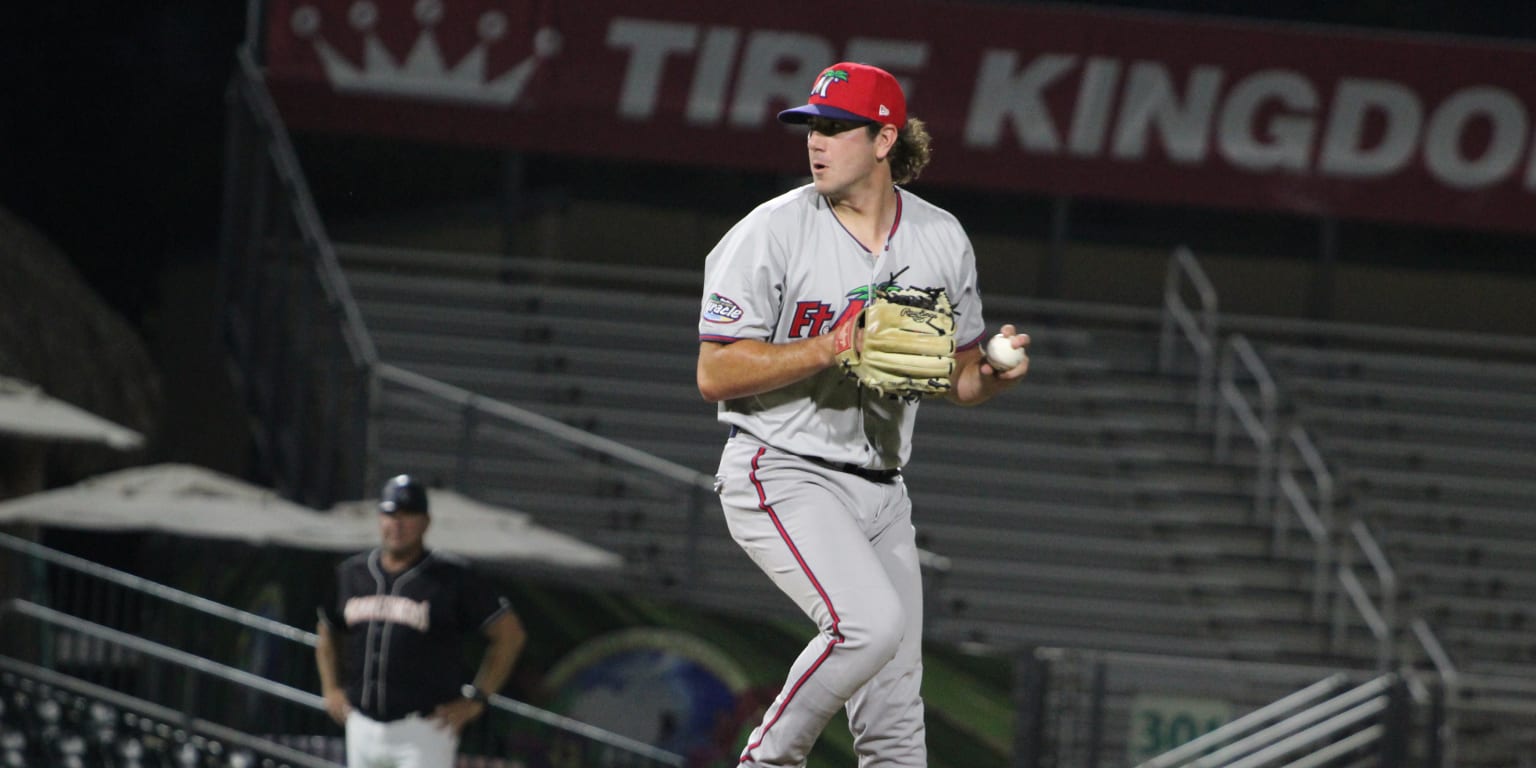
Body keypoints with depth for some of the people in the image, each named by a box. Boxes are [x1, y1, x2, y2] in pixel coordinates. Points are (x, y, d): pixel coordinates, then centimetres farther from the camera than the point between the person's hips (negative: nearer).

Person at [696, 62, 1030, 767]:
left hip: (879, 489, 5)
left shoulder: (941, 240, 6)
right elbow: (715, 375, -12)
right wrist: (832, 347, -23)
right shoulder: (769, 234, -9)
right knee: (871, 622, -28)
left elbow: (960, 380, 15)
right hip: (782, 476, -5)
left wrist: (997, 372, -9)